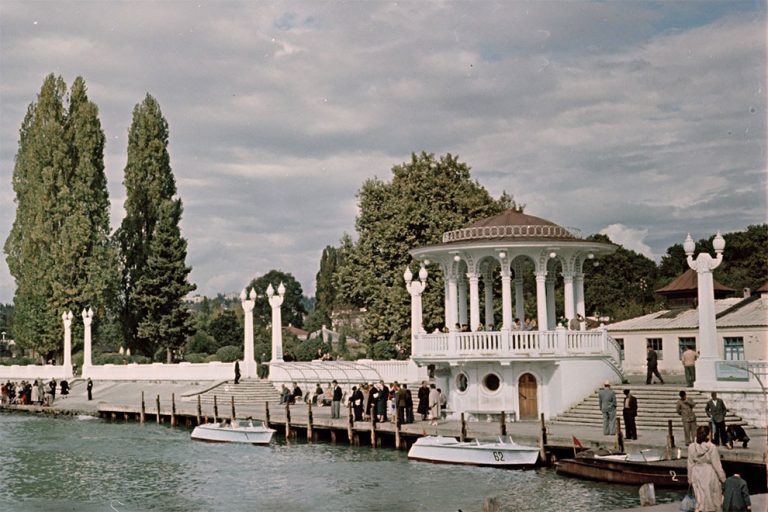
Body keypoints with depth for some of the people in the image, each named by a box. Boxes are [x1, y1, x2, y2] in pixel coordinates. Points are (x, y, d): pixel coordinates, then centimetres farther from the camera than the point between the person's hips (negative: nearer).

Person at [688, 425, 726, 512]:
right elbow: (717, 465, -12)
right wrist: (723, 478, -1)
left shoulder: (691, 447, -7)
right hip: (710, 475, -3)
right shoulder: (712, 447, -18)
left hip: (697, 475, 3)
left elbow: (690, 465, 1)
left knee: (700, 497, 11)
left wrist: (690, 479, 12)